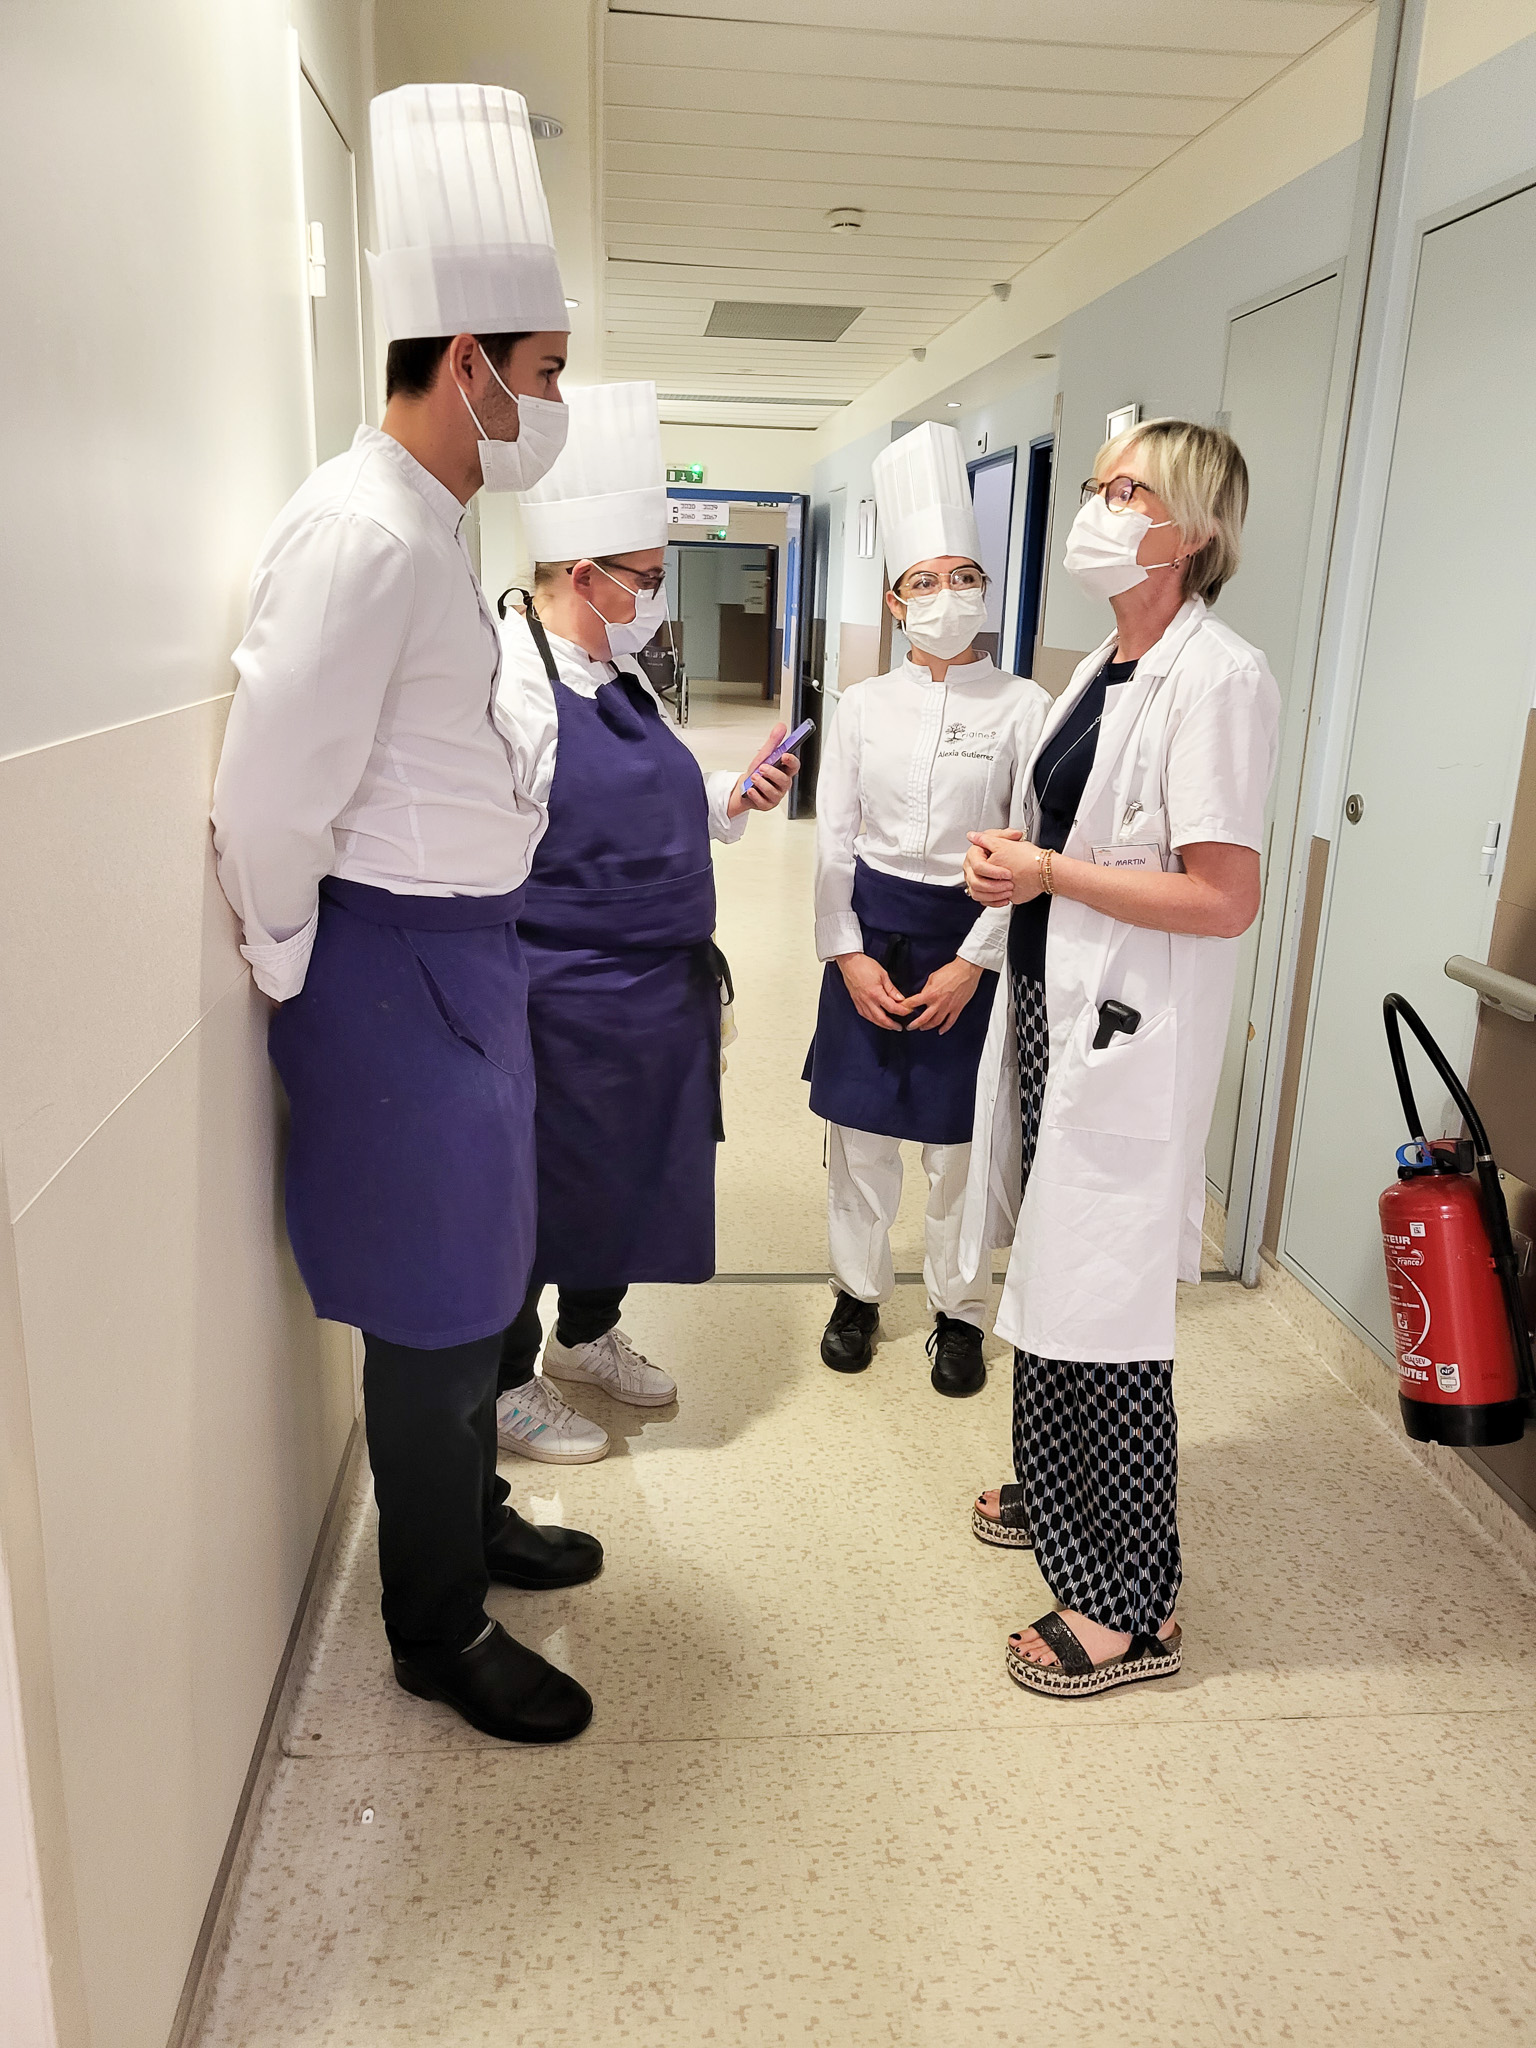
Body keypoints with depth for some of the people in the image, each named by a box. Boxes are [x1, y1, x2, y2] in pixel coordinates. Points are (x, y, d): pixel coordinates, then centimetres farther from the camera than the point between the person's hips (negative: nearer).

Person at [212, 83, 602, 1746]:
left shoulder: (429, 528, 12)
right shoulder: (362, 536, -20)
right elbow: (267, 800, -23)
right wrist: (294, 976, -10)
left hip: (461, 954, 10)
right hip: (393, 966, -10)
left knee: (476, 1278, 22)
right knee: (430, 1313, 5)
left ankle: (471, 1518, 44)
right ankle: (437, 1634, 26)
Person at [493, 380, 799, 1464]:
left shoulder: (621, 673, 10)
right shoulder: (504, 675, -18)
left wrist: (737, 797, 4)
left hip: (655, 993, 9)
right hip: (558, 999, -9)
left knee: (629, 1169, 21)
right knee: (540, 1181, 7)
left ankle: (590, 1334, 44)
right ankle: (509, 1384, 29)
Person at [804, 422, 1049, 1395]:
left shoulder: (1022, 706, -3)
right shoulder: (865, 705, 4)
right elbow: (834, 839, 4)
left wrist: (972, 962, -11)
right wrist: (847, 953, -5)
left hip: (972, 938, -2)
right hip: (871, 933, 2)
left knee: (961, 1138, 6)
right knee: (860, 1125, 9)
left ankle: (959, 1308, 25)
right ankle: (859, 1289, 28)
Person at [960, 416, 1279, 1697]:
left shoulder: (1217, 681, -16)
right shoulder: (1104, 670, 12)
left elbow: (1225, 899, -23)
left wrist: (1047, 871, -16)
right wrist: (1013, 863, 2)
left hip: (1129, 1036, -9)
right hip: (1056, 1008, 9)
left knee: (1110, 1304, -1)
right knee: (1054, 1270, 19)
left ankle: (1133, 1607, 16)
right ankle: (1057, 1493, 41)